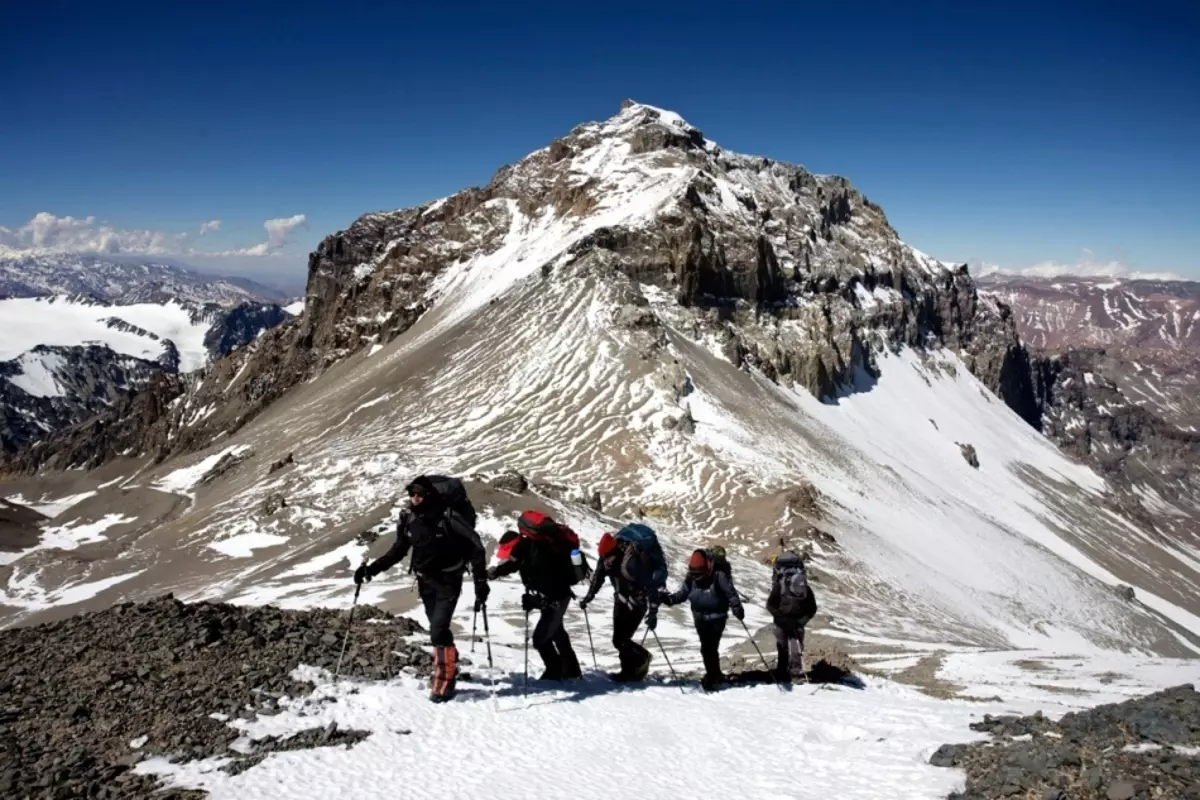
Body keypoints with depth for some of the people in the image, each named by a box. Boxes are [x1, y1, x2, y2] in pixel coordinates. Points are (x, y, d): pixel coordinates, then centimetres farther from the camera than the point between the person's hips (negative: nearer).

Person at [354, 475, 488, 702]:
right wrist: (371, 569, -1)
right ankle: (451, 666, 32)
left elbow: (475, 547, -15)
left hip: (448, 581, -5)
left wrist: (481, 582, -19)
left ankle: (445, 680, 0)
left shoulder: (449, 517, -21)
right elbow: (398, 551, 8)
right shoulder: (409, 520, -5)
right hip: (425, 581, 5)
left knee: (438, 630, -14)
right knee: (438, 630, 12)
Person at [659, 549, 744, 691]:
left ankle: (712, 677, 0)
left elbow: (731, 592, -10)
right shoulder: (691, 578, -1)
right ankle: (715, 675, 20)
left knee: (710, 647, -11)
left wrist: (737, 607, -21)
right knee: (706, 647, 6)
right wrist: (668, 598, -13)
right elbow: (681, 594, 3)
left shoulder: (718, 575, -15)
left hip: (717, 618, -5)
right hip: (700, 618, 5)